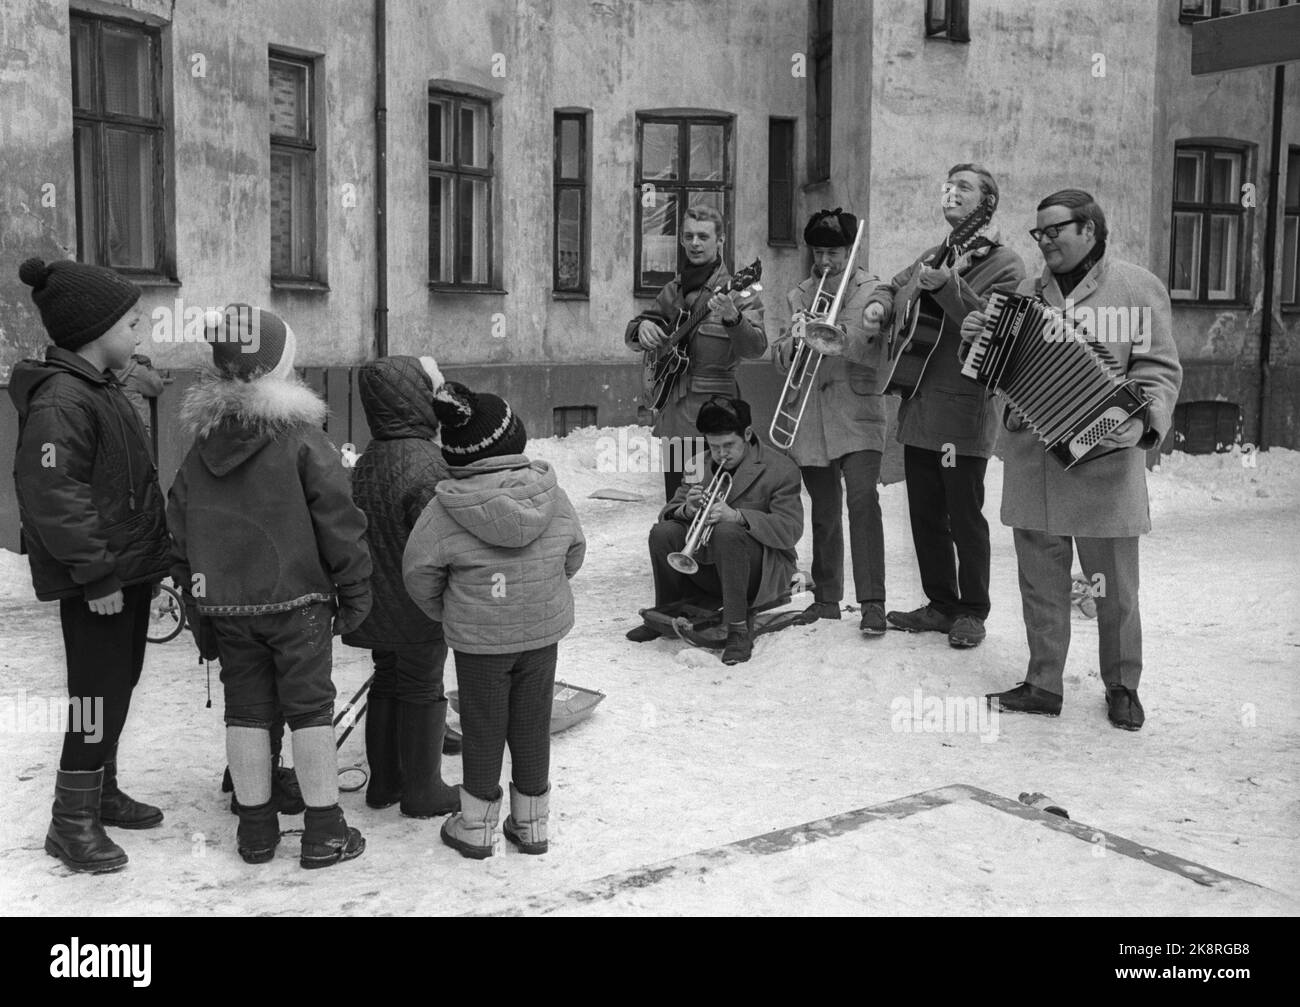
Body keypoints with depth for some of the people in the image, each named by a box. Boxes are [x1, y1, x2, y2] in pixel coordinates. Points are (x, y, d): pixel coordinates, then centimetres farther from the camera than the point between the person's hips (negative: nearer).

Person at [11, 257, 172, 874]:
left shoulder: (100, 389, 15)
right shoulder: (59, 400, -19)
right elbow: (52, 497, -26)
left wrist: (149, 561, 20)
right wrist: (96, 573, -25)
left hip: (126, 571, 10)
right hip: (95, 583, -10)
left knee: (118, 685, 18)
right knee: (100, 693, -5)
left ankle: (101, 792, 33)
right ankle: (72, 822, 7)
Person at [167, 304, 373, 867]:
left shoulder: (200, 448, 5)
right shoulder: (301, 439, -12)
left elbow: (180, 532, 9)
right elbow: (339, 521, -12)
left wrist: (200, 613, 16)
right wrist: (355, 591, -3)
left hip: (225, 604, 5)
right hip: (296, 599, -4)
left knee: (246, 708, 12)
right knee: (309, 708, 3)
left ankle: (256, 830, 21)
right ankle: (324, 833, 8)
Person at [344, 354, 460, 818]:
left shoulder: (366, 461, 4)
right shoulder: (424, 462, -24)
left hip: (378, 602, 8)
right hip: (418, 606, -8)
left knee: (387, 683, 19)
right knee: (423, 691, 5)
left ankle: (383, 781, 28)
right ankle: (422, 790, 16)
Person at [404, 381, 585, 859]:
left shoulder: (446, 509, -16)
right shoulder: (552, 496, -8)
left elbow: (419, 572, -7)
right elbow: (574, 554, 6)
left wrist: (447, 614, 10)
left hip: (478, 639, -3)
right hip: (544, 632, 3)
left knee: (483, 729, 11)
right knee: (532, 725, 14)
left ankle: (476, 825, 22)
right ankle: (532, 822, 26)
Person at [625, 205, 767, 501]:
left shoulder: (737, 291, -4)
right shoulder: (673, 290, 13)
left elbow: (755, 349, -19)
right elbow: (633, 338, 20)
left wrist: (732, 318, -39)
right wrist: (642, 328, -4)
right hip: (672, 418, 6)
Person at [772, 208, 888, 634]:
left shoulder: (872, 291, 4)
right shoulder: (798, 296, 13)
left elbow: (873, 352, -7)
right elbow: (780, 360, 7)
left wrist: (836, 337, -22)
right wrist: (795, 340, -14)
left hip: (857, 412, -3)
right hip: (811, 418, 3)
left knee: (863, 499, -17)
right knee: (824, 512, 10)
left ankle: (872, 602, -14)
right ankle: (826, 597, 22)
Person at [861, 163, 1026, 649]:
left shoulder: (1004, 263, -5)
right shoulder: (935, 256, 16)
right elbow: (894, 286, 24)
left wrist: (946, 286, -28)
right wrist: (879, 304, 1)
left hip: (964, 410, -7)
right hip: (919, 405, 7)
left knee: (965, 518, 0)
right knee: (925, 514, 12)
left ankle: (972, 612, 13)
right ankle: (940, 603, 24)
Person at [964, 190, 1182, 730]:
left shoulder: (1136, 288, -2)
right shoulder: (1029, 291, 14)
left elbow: (1159, 370, -6)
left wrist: (1143, 422, -24)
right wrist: (976, 338, 2)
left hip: (1103, 460, -4)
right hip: (1031, 462, 5)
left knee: (1114, 588, 5)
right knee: (1040, 581, 11)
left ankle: (1122, 688, 23)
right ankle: (1043, 685, 23)